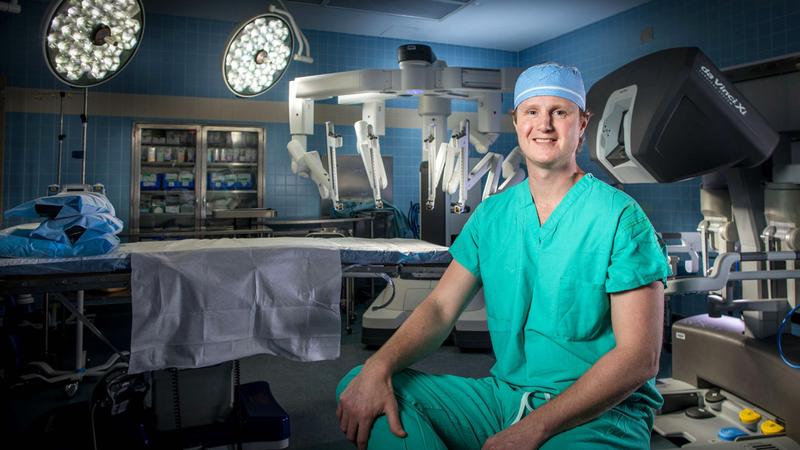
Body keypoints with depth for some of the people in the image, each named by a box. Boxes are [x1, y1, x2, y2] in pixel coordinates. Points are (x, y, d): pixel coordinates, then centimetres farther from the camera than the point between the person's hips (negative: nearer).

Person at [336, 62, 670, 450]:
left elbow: (639, 357, -13)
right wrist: (378, 367, -20)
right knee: (359, 387, -12)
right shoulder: (490, 215, 6)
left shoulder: (621, 218, -9)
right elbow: (440, 307, 0)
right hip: (504, 393, 4)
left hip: (600, 414, -3)